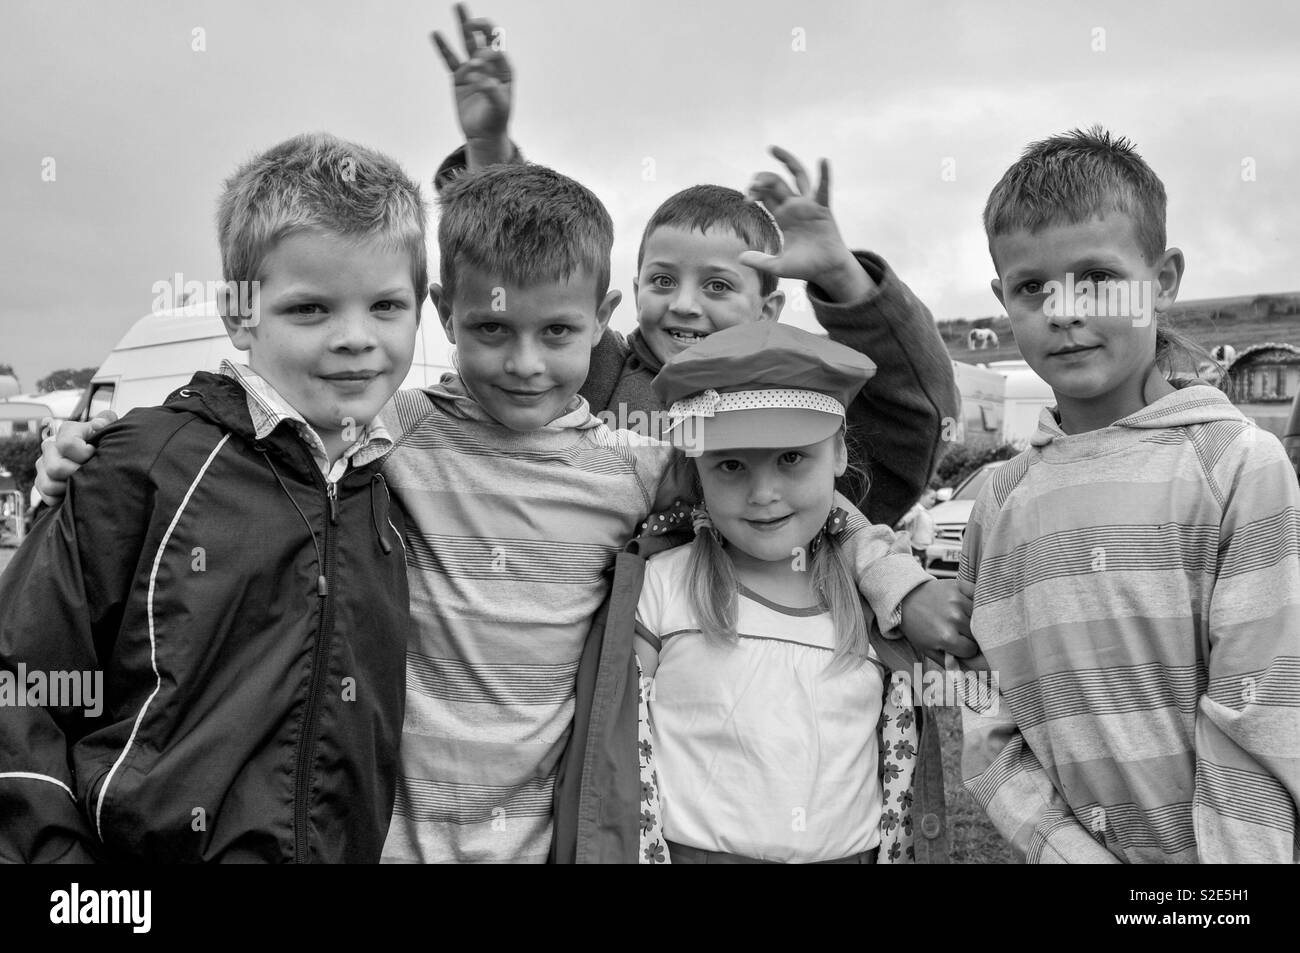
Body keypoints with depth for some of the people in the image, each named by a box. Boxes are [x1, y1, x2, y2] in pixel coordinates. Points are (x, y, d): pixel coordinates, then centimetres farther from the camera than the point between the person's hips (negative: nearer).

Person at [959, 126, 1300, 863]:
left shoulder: (1240, 465, -12)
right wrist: (1064, 845, -12)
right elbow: (988, 724, -2)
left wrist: (1235, 862, -16)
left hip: (1220, 851, -2)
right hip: (1070, 847, 3)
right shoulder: (1001, 502, -3)